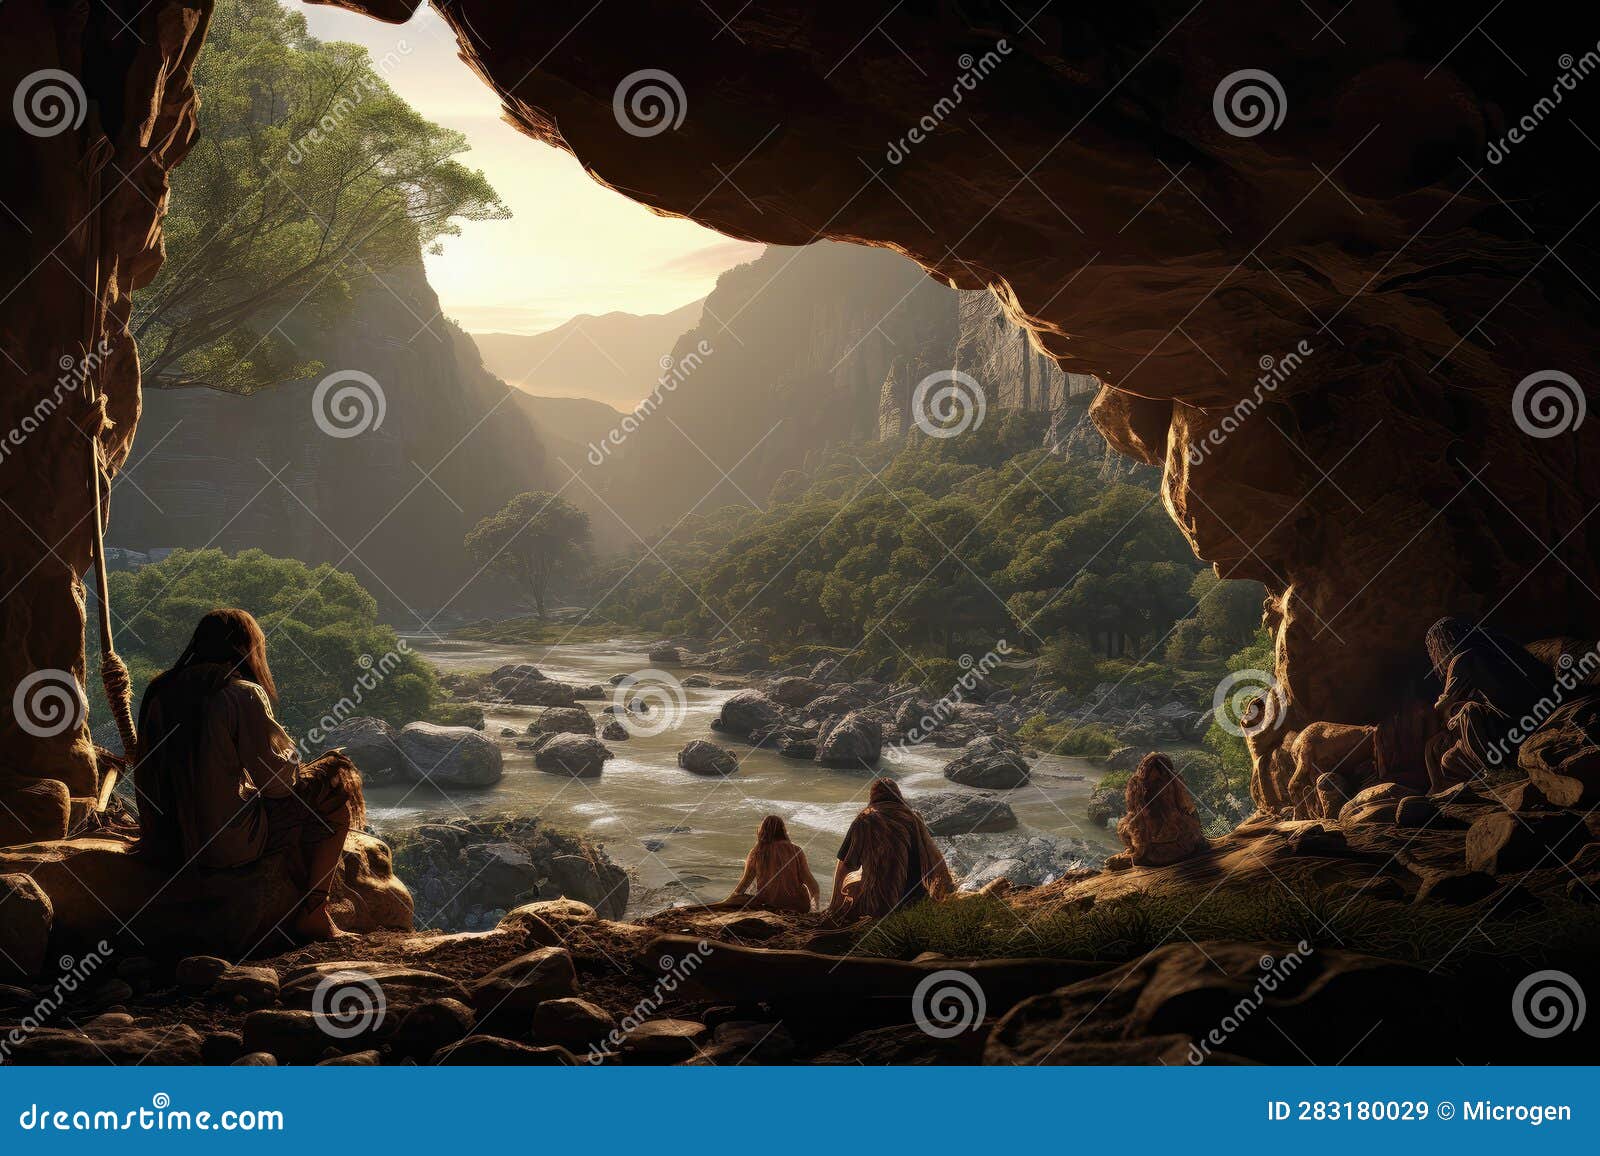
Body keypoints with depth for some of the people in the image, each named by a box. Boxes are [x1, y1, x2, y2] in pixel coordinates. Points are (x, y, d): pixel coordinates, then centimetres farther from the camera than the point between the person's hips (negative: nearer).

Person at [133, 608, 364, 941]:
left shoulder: (160, 693, 6)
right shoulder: (243, 694, -13)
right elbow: (277, 781, -12)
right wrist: (291, 754, 10)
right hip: (229, 847, -8)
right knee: (337, 790, 7)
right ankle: (313, 913, 7)